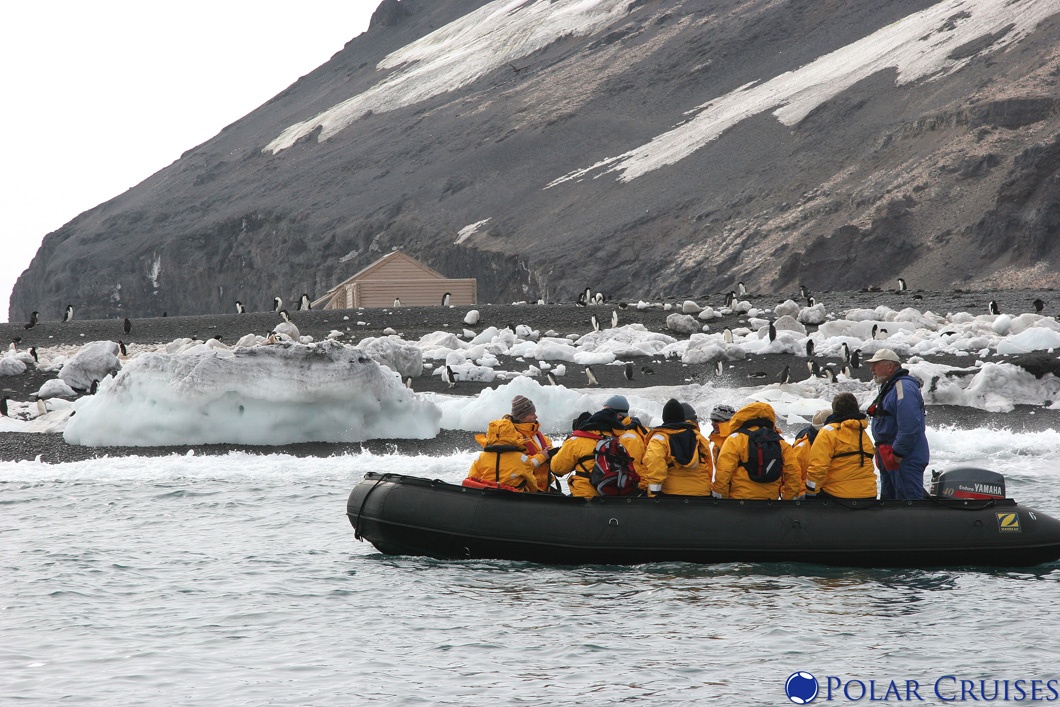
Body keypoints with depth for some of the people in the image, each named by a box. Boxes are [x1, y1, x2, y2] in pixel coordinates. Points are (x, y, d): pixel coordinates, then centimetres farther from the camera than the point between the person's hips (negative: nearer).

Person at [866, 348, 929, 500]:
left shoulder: (904, 387, -16)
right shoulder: (889, 388, 19)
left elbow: (909, 426, -25)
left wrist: (898, 453, -23)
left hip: (906, 459, -11)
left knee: (908, 498, -13)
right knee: (888, 497, 16)